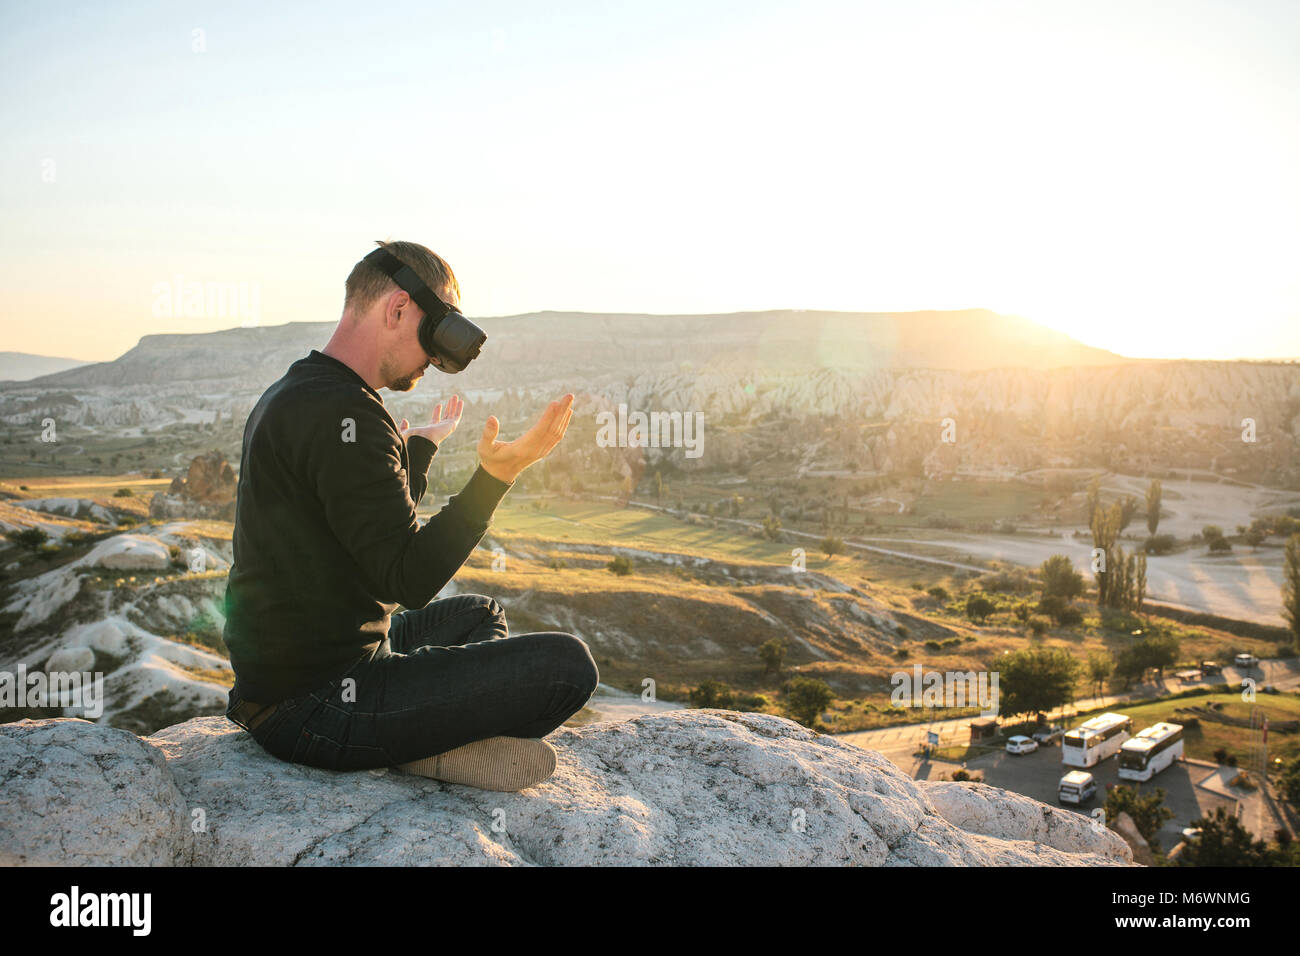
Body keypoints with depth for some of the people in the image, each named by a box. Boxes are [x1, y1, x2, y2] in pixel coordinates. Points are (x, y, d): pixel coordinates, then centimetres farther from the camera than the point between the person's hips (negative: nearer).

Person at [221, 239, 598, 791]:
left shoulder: (288, 397, 13)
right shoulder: (341, 415, -21)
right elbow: (410, 579, -22)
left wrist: (418, 449, 33)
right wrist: (495, 476, -22)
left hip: (281, 676, 11)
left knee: (480, 615, 28)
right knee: (567, 665, -16)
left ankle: (433, 738, 3)